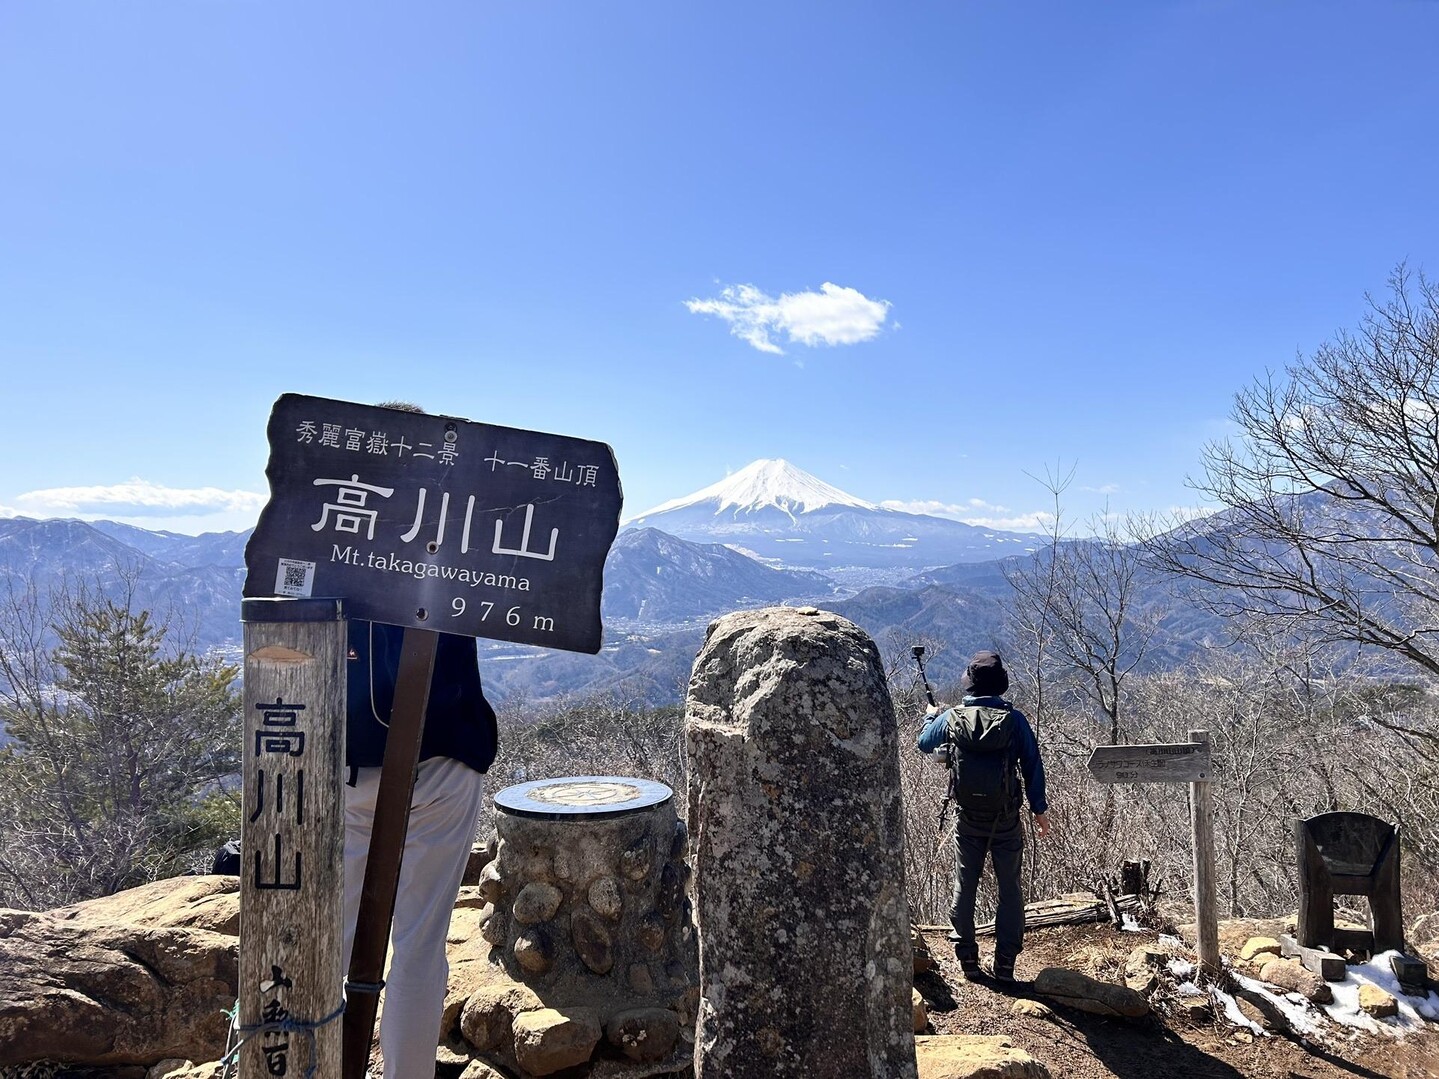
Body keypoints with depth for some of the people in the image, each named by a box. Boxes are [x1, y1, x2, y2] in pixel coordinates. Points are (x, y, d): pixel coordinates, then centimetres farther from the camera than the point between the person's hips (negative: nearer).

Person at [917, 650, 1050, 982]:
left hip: (968, 819, 1)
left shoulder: (952, 717, -6)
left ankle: (967, 959, 18)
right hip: (1006, 819, -1)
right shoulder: (1014, 718, -10)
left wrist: (931, 716, 33)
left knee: (964, 888, 12)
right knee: (1010, 889, 11)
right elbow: (1033, 766, -6)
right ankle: (1005, 964, 13)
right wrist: (1040, 810, 6)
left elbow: (925, 744, 13)